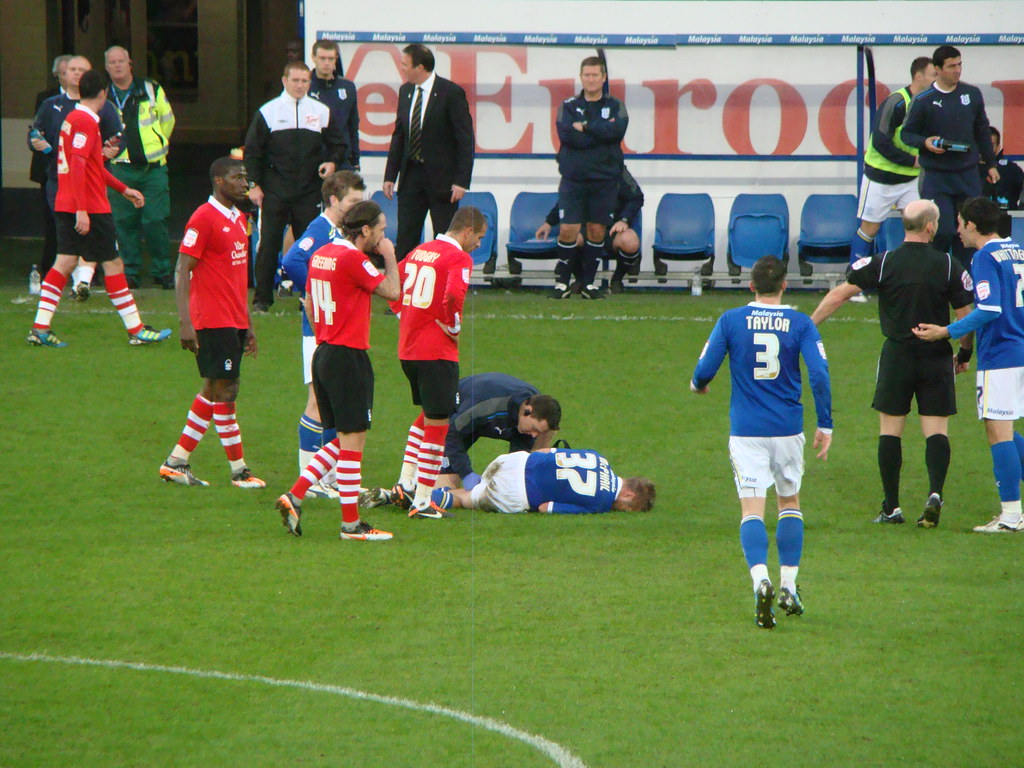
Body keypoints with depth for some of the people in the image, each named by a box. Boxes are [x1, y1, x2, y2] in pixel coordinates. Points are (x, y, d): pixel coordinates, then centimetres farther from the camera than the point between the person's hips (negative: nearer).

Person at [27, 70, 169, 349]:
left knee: (65, 262, 7)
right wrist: (81, 210, -26)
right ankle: (136, 330, 5)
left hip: (65, 207, 9)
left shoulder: (73, 118, 17)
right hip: (88, 208, -9)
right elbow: (78, 165, -23)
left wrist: (123, 189, 31)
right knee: (113, 264, -1)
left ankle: (40, 328, 0)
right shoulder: (86, 122, -14)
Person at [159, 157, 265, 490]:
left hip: (234, 322, 9)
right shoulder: (204, 219, -11)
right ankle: (239, 471, 1)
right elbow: (182, 272, -14)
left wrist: (247, 325, 21)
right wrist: (185, 323, -21)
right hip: (213, 322, -9)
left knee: (214, 392, 10)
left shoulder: (239, 219, 16)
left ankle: (176, 462, 15)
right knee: (225, 391, -4)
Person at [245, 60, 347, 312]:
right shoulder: (268, 112, 3)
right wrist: (254, 185, -2)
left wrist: (333, 162, -3)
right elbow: (252, 151, 5)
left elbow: (338, 144, 18)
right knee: (269, 243, -3)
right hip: (275, 192, -1)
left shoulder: (321, 112, 8)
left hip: (309, 191, 1)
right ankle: (262, 298, 3)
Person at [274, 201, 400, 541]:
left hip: (324, 355, 9)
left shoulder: (321, 255, 11)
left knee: (343, 440, 16)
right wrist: (389, 256, 0)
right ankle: (351, 524, 1)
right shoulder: (352, 258, -16)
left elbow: (309, 304, 20)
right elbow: (392, 291, -14)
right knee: (352, 440, -2)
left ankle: (295, 497, 8)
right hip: (348, 358, -9)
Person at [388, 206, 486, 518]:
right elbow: (453, 296, -29)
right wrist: (453, 326, -12)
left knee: (428, 414, 25)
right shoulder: (459, 258, -12)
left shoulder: (419, 252, 12)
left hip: (407, 349, 8)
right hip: (437, 351, -8)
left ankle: (406, 484, 19)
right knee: (437, 424, 1)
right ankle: (421, 502, 3)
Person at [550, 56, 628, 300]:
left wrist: (585, 127, -10)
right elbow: (566, 135, -10)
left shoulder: (615, 106, 9)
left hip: (604, 180, 1)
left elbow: (618, 130, -12)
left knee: (597, 231, 3)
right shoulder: (569, 106, 8)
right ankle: (561, 282, 2)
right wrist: (602, 133, -10)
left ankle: (589, 283, 13)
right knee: (568, 230, -8)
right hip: (573, 178, -1)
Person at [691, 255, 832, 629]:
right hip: (788, 429, 1)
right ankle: (788, 586, 17)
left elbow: (704, 370, -1)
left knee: (752, 510, -4)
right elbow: (819, 374, -9)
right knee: (790, 502, 19)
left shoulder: (731, 321, -1)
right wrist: (825, 424, -1)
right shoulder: (800, 324, -2)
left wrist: (697, 385, 23)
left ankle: (761, 579, -28)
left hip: (746, 430, -1)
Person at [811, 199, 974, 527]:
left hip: (897, 357, 0)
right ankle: (935, 492, -18)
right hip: (937, 357, 0)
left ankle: (891, 507, 4)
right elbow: (965, 316, -1)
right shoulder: (948, 265, -4)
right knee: (936, 430, 3)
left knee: (890, 431, 6)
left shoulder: (883, 263, -4)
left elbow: (840, 294, -3)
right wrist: (964, 353, 14)